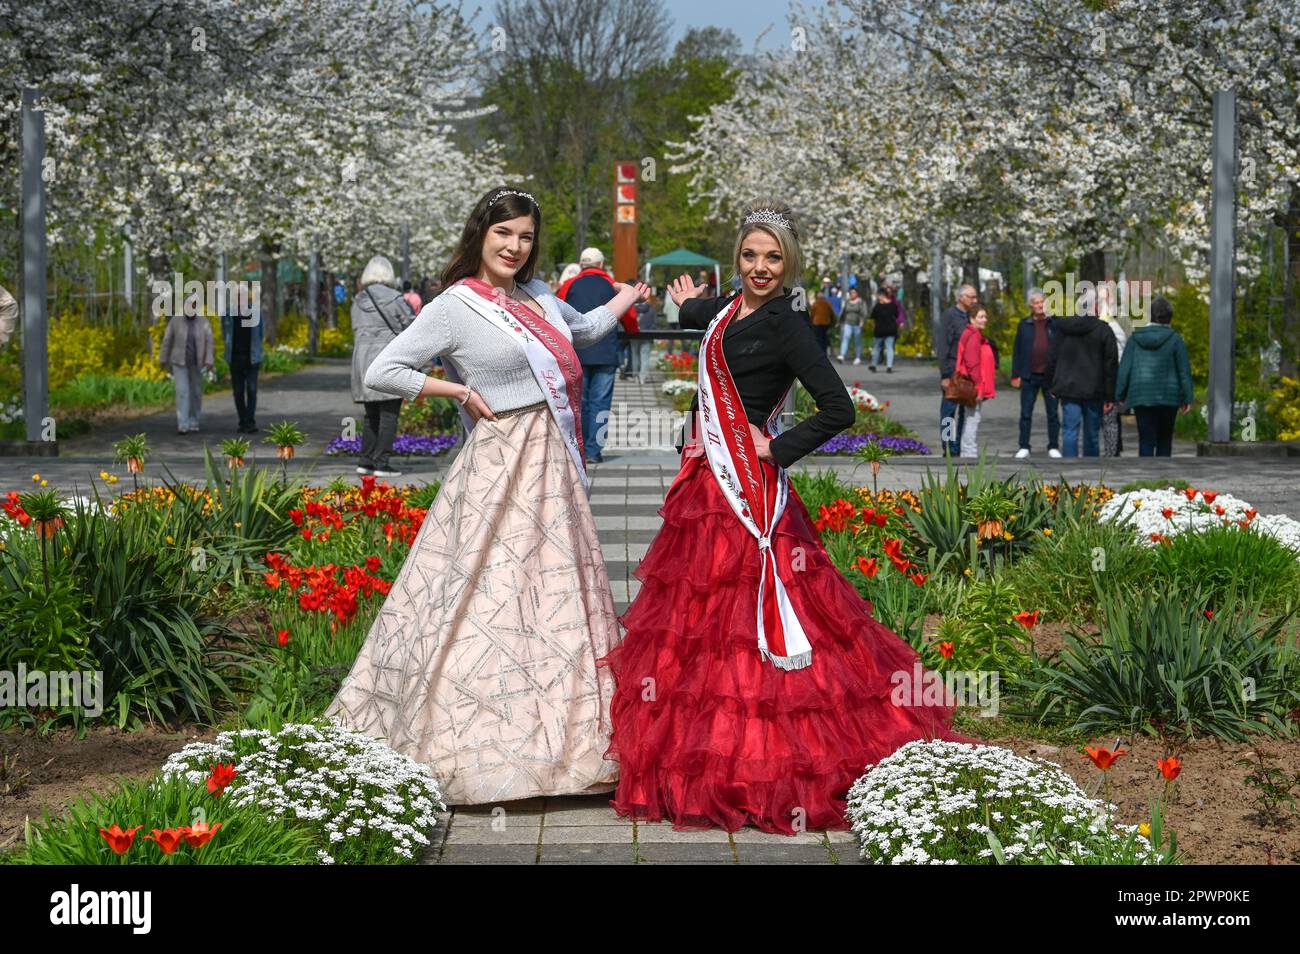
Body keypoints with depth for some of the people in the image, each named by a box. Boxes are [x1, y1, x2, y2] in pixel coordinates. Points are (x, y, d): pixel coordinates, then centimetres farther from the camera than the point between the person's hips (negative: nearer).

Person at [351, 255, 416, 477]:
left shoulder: (358, 302, 10)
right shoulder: (394, 299, -8)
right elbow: (413, 327, -4)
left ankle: (365, 461, 11)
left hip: (362, 359, 6)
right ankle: (381, 462, -5)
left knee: (372, 415, 14)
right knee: (389, 415, -2)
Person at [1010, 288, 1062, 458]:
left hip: (1050, 375, -1)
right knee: (1026, 413, 4)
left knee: (1052, 413, 6)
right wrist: (1015, 375, 0)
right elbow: (1017, 350, 5)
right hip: (1029, 376, 1)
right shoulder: (1024, 325, 4)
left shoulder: (1054, 324, 1)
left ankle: (1054, 447, 13)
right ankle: (1024, 447, 11)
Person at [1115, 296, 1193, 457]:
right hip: (1168, 396, -1)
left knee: (1146, 440, -1)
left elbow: (1124, 368, 1)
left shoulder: (1135, 338, 1)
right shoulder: (1175, 339, -4)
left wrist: (1120, 395, 7)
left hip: (1141, 396, 1)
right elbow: (1184, 371, -4)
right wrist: (1187, 398, 0)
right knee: (1164, 439, 13)